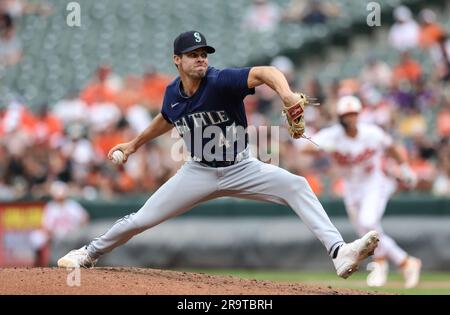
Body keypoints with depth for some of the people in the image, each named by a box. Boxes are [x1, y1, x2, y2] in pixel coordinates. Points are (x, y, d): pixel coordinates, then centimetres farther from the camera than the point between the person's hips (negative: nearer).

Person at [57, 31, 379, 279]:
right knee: (141, 220, 5)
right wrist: (135, 143, 27)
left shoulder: (221, 82, -24)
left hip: (240, 169, -3)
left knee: (296, 186, -28)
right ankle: (90, 253, 32)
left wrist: (286, 93, -63)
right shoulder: (173, 93, -8)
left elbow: (263, 72, -43)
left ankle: (340, 253, -36)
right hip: (199, 172, 3)